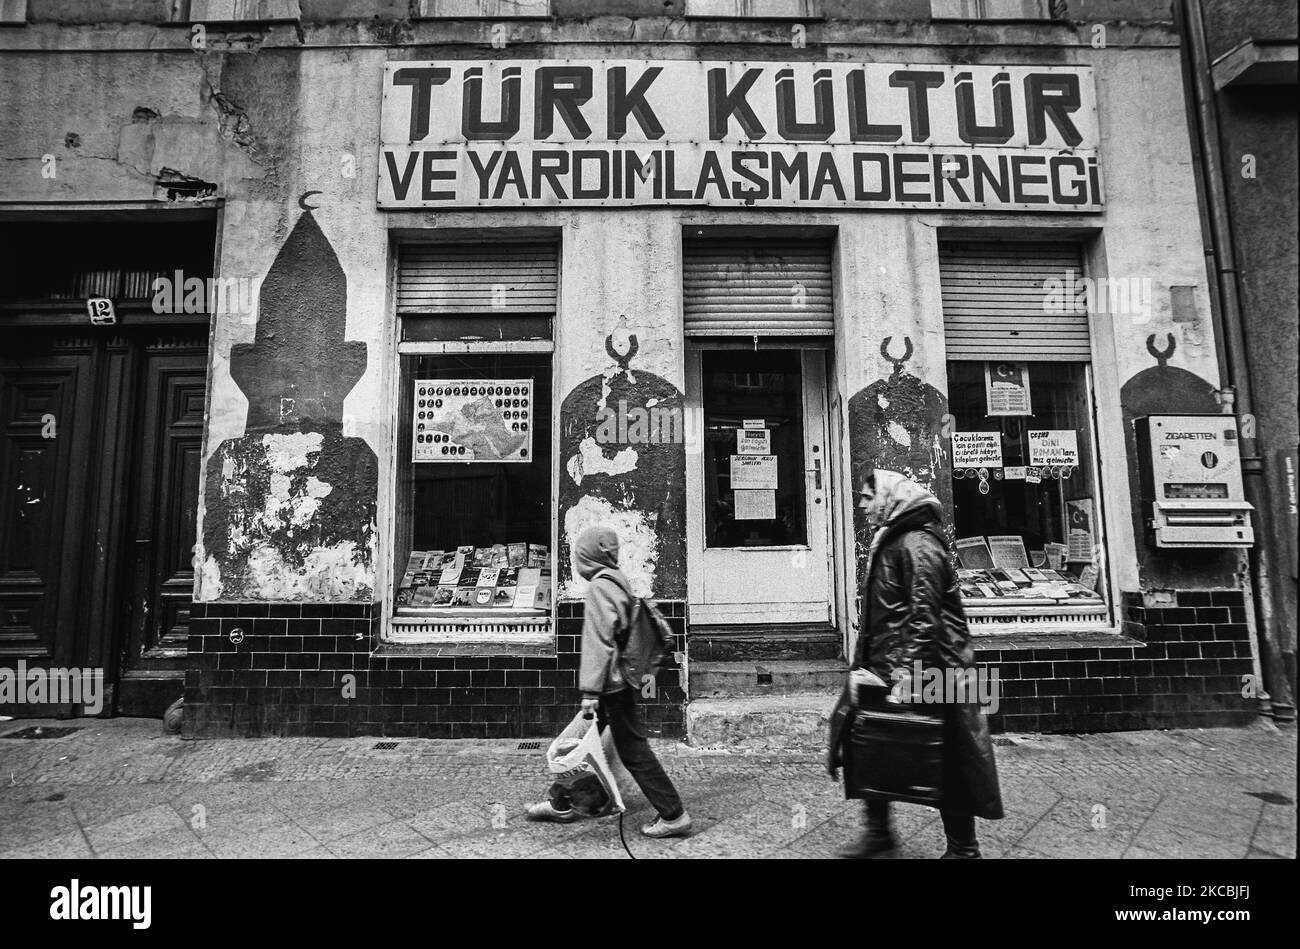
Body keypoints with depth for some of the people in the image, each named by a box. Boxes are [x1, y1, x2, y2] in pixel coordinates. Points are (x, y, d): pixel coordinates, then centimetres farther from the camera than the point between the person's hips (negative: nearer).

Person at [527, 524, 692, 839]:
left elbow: (598, 642, -22)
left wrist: (590, 691, -20)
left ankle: (673, 815, 10)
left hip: (611, 684, -10)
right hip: (622, 679, 10)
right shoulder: (619, 582, 8)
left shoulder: (599, 588, -18)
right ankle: (560, 803, 33)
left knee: (633, 750, 0)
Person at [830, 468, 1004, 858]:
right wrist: (867, 663, 20)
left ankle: (962, 848, 20)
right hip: (884, 667, 9)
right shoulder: (887, 543, 14)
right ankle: (878, 830, 24)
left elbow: (924, 612, -22)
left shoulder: (917, 545, -15)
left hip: (922, 670, -9)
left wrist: (909, 665, -26)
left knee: (944, 760, 4)